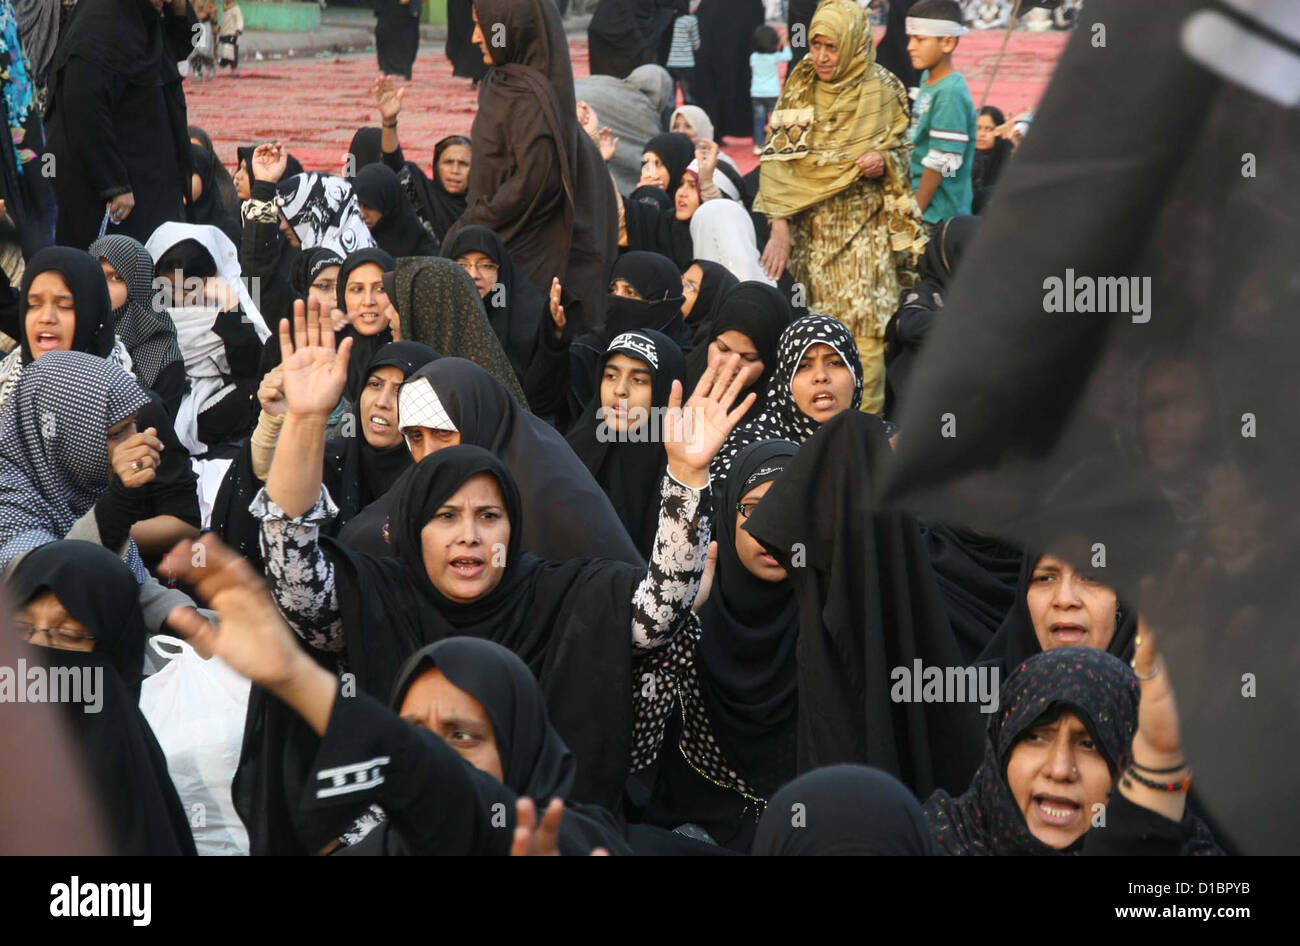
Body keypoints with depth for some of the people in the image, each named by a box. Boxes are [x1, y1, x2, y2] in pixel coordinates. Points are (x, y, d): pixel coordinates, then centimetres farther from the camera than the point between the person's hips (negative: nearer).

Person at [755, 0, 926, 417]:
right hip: (811, 227, 2)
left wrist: (883, 161, -16)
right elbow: (779, 159, -1)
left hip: (865, 229, -2)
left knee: (863, 330, -9)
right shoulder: (799, 88, 3)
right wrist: (780, 228, -11)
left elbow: (900, 153, 9)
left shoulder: (882, 92, -1)